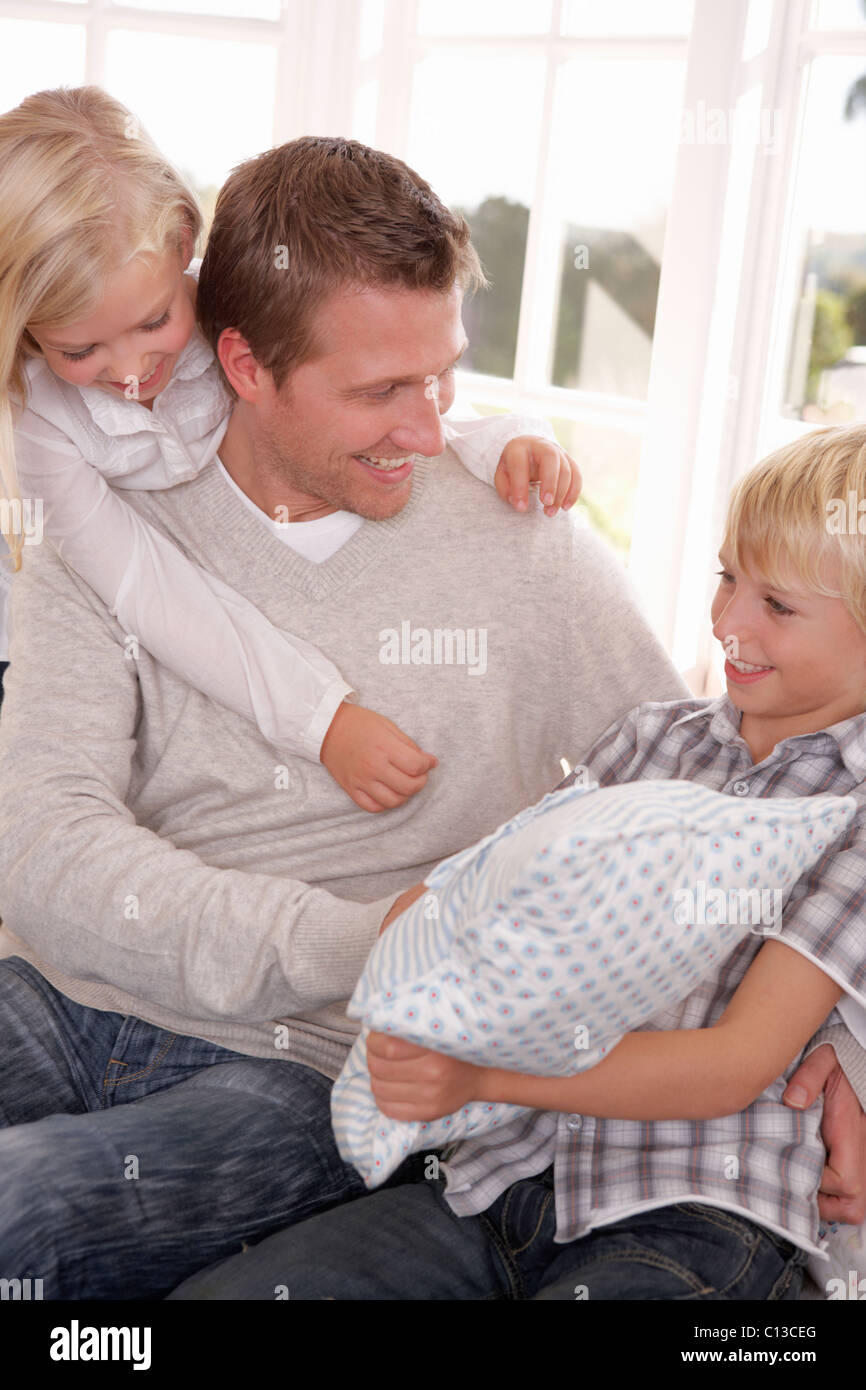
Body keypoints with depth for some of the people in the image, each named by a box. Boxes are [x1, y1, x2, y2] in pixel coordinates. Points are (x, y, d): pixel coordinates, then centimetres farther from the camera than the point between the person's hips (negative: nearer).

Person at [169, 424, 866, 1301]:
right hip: (510, 1174, 4)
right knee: (213, 1293, -14)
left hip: (698, 1226, -4)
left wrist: (481, 1075, -20)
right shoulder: (653, 735, 15)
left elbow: (737, 1065, -10)